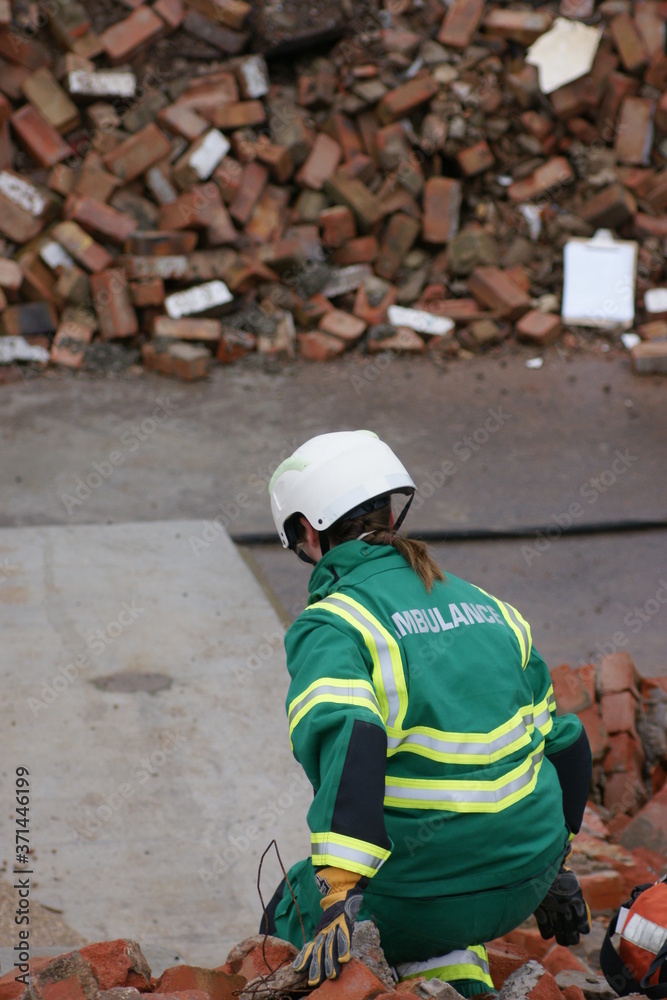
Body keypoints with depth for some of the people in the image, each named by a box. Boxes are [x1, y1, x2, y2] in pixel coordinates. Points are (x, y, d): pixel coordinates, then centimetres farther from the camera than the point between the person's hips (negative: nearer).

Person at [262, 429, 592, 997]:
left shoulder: (331, 625, -10)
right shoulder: (487, 607, 11)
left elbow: (351, 742, -28)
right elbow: (562, 741, 18)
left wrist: (338, 891, -33)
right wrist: (552, 863, 31)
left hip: (421, 897, -6)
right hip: (524, 878, 6)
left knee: (288, 927, 20)